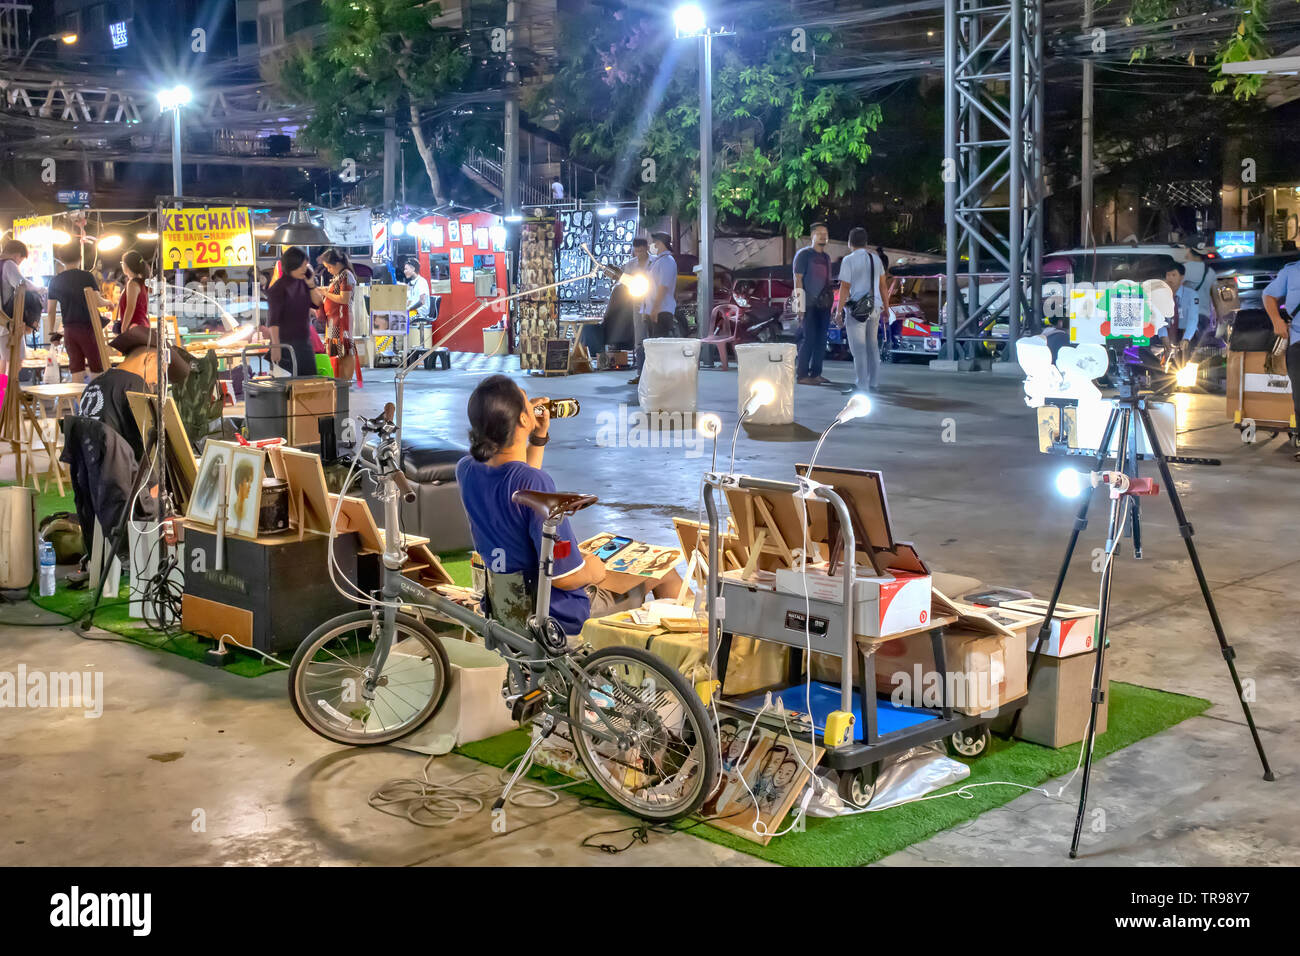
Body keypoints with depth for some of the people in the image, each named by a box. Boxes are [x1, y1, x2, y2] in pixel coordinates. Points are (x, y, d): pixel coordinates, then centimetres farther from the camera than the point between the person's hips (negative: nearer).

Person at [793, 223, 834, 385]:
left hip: (824, 305, 7)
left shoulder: (826, 257, 19)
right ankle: (801, 375, -6)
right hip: (809, 305, -7)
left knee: (821, 340, 7)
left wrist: (830, 304, 17)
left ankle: (815, 374, 12)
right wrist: (800, 306, -16)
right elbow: (798, 279, -9)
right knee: (808, 338, -9)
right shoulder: (804, 254, -4)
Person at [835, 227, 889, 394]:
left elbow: (845, 288, -12)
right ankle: (872, 383, 19)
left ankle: (861, 386, -5)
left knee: (858, 348, -4)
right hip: (875, 308, 6)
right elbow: (883, 284, 11)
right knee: (872, 345, 15)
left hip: (857, 309, -6)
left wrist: (839, 311, -9)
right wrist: (886, 306, 19)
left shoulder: (849, 260, -10)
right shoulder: (875, 258, 8)